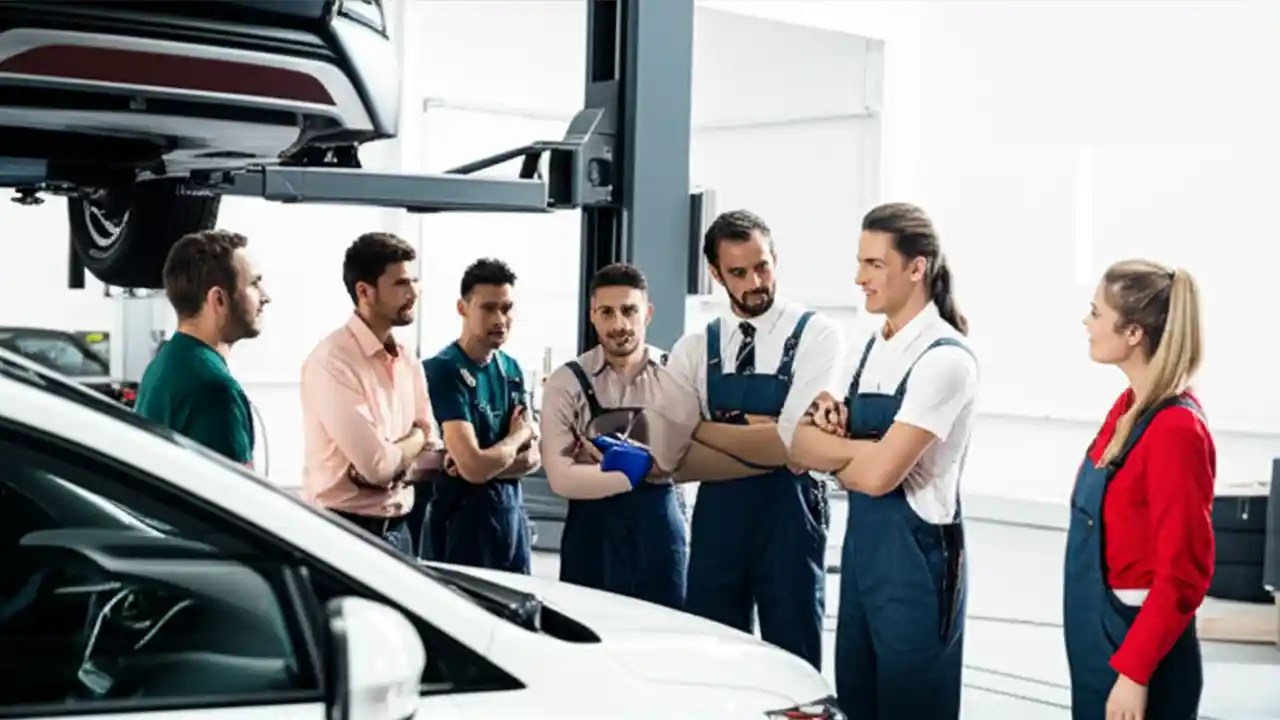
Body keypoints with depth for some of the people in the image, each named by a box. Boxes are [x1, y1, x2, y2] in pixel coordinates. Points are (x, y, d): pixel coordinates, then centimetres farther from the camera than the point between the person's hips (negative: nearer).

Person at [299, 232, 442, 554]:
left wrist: (393, 462, -12)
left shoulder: (407, 361, 8)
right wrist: (416, 437, -2)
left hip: (398, 528, 7)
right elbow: (378, 463, -22)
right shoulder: (333, 361, -17)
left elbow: (427, 453, 9)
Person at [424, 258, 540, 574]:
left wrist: (486, 463, -14)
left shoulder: (511, 368, 7)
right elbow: (474, 468, -22)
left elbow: (533, 458, 6)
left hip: (512, 512, 7)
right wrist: (518, 436, -4)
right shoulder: (444, 371, -15)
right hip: (464, 518, -7)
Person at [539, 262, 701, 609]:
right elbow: (562, 478, -12)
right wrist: (635, 469, -13)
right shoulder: (566, 382, -4)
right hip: (594, 530, -1)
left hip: (659, 525, 1)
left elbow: (677, 459, -10)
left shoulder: (677, 375, 1)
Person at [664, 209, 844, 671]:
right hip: (716, 521, 3)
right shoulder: (692, 350, 5)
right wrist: (759, 442, -14)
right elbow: (680, 461, -5)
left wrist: (702, 427, -7)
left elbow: (791, 443, -15)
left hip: (789, 518, -3)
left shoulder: (817, 335, -5)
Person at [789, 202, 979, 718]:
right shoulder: (875, 346, 10)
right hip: (862, 544, 8)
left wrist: (821, 446, -3)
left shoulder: (944, 358, -16)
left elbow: (877, 473, -22)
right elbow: (802, 445, 14)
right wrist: (829, 419, -7)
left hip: (914, 552, -8)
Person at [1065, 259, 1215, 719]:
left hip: (1138, 645, -8)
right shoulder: (1129, 406, 5)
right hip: (1100, 636, 8)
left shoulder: (1176, 430, -21)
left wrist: (1134, 672, -21)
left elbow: (1182, 576, -21)